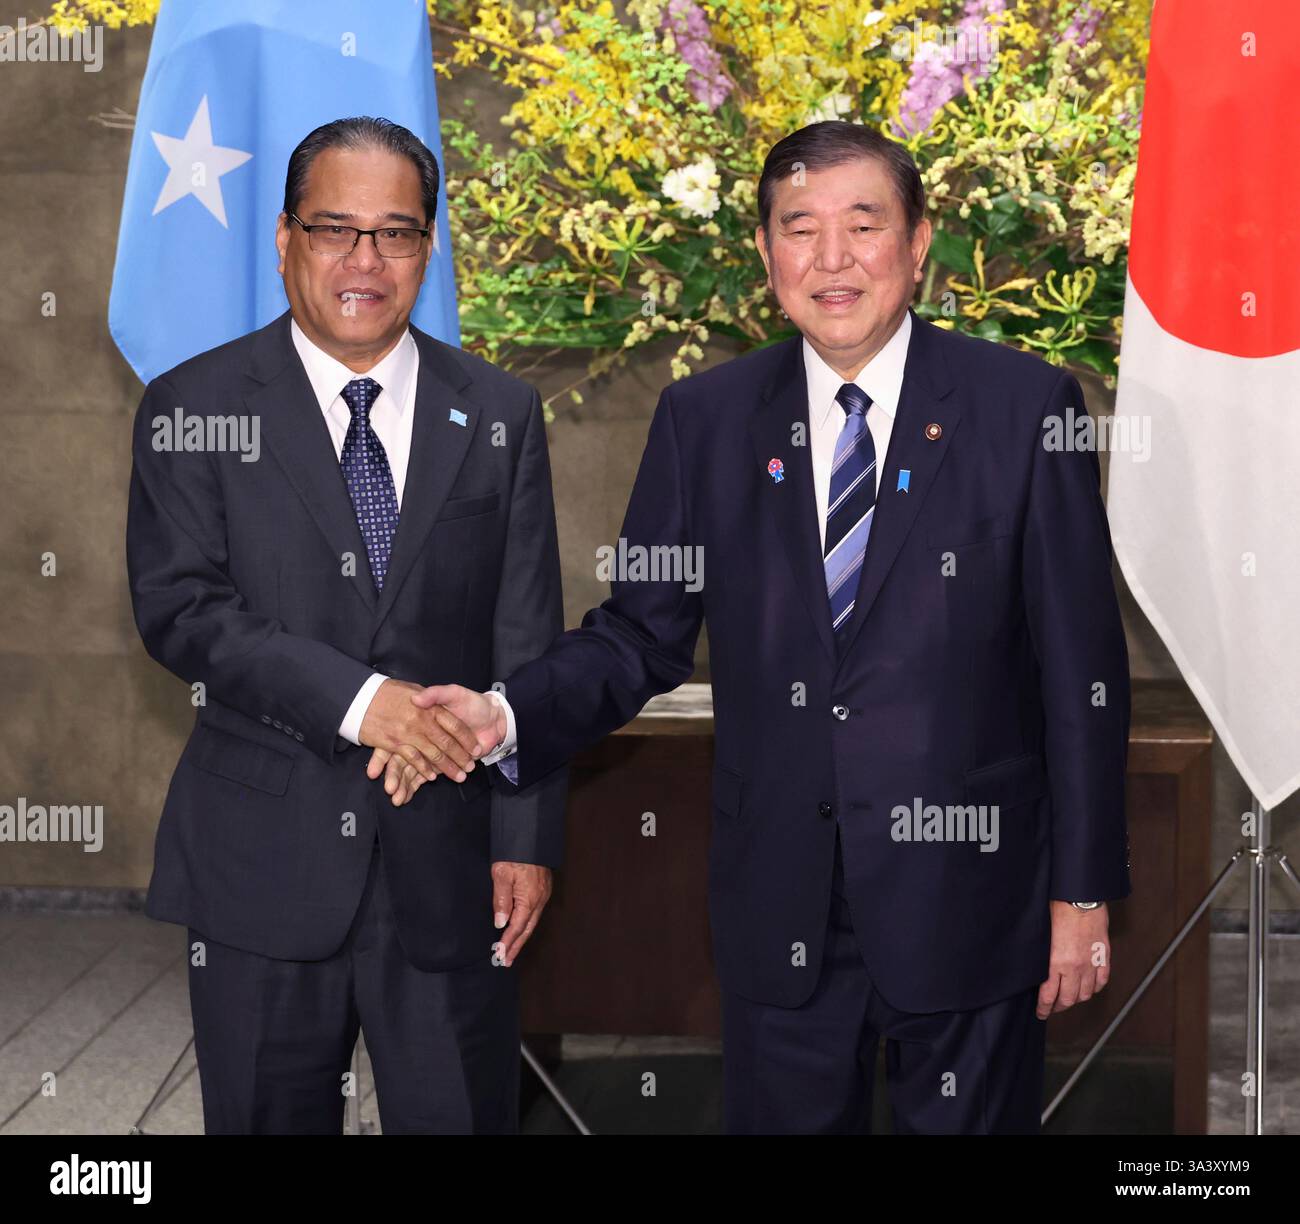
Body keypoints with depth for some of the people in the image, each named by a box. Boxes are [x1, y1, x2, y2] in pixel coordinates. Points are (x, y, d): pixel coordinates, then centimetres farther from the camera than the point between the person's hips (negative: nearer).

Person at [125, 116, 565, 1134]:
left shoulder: (500, 416, 7)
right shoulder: (193, 406, 1)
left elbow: (526, 642, 4)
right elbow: (178, 608, -9)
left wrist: (527, 836, -2)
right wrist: (355, 697, -20)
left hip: (448, 860, 1)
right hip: (262, 861, -1)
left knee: (462, 1116, 9)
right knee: (267, 1120, 11)